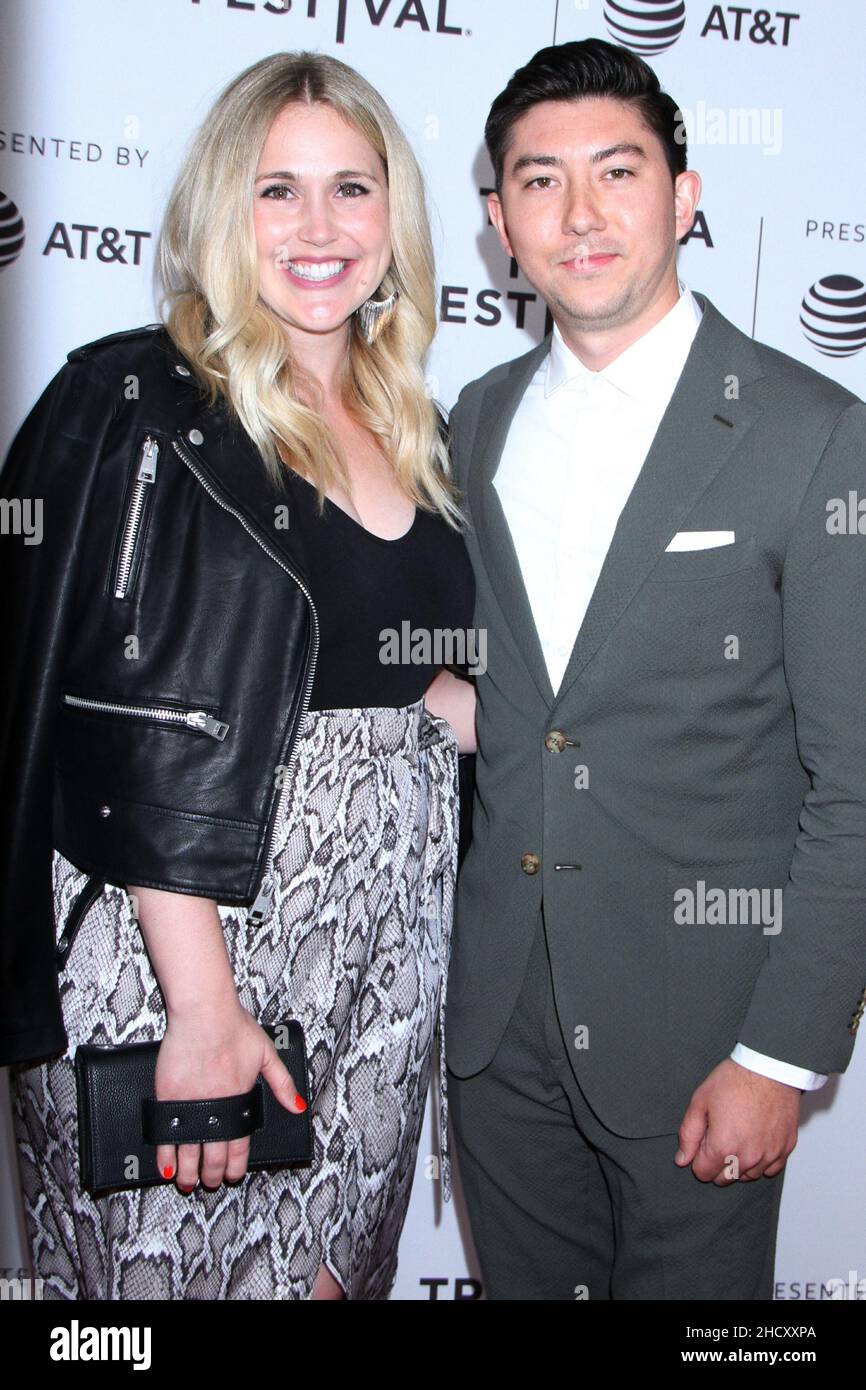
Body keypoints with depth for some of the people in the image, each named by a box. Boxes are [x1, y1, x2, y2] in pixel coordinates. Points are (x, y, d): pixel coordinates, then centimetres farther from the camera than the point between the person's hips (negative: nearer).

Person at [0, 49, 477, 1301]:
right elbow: (141, 739, -16)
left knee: (340, 1257, 16)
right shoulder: (140, 409, -10)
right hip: (190, 931, -6)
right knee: (183, 1262, 7)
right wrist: (202, 1009, -19)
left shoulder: (409, 430, 10)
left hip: (384, 941, 6)